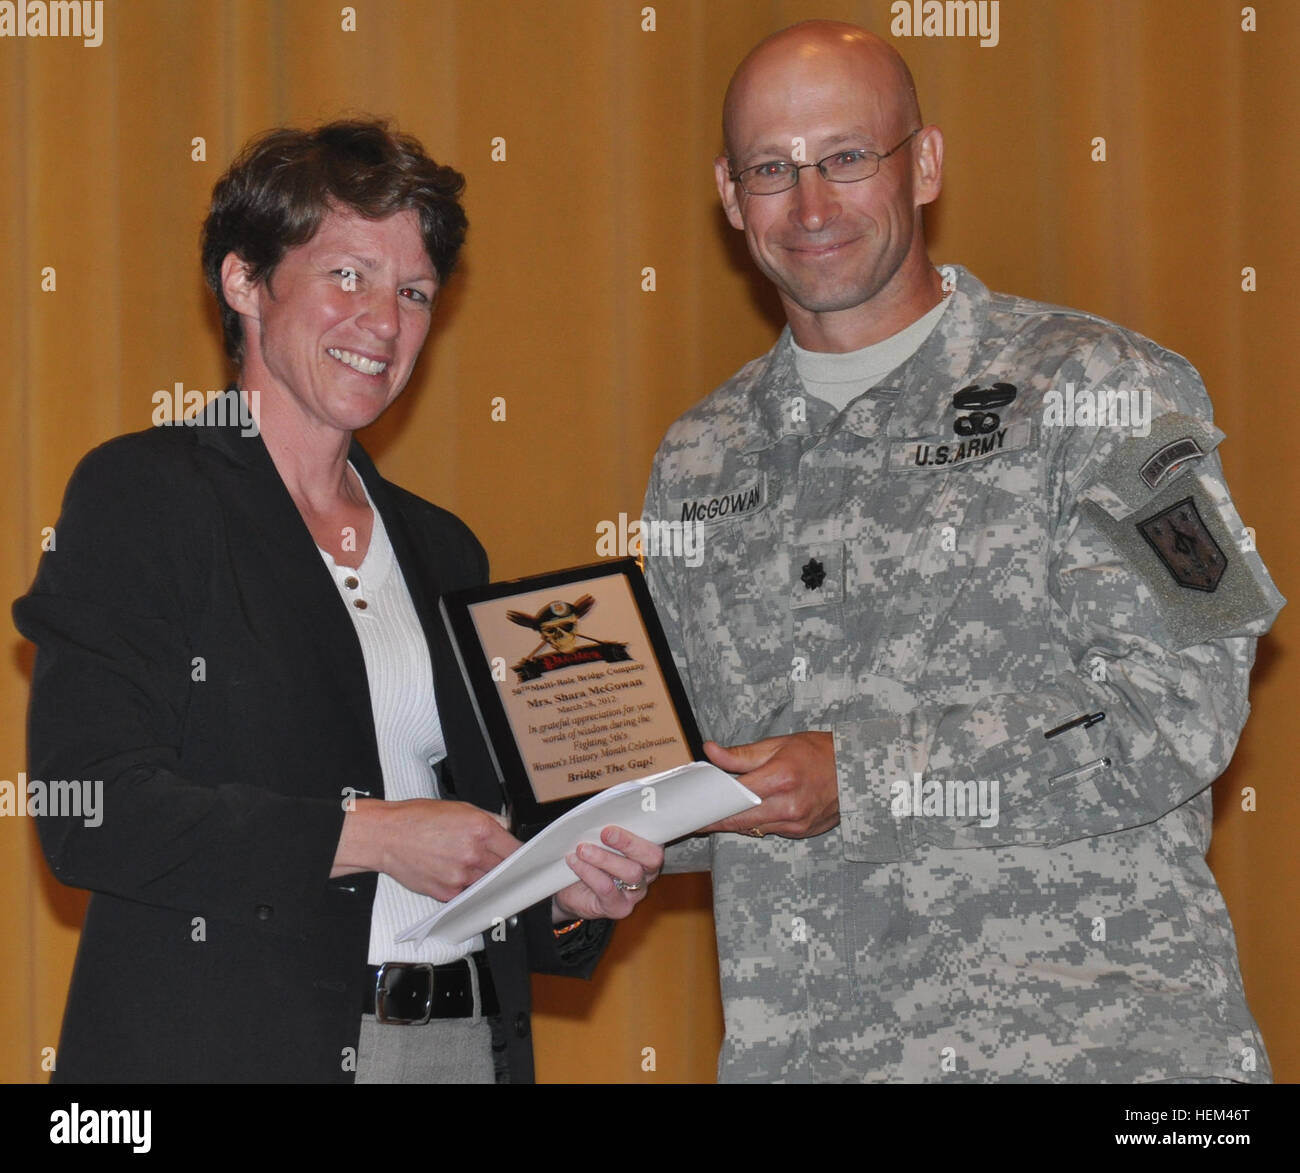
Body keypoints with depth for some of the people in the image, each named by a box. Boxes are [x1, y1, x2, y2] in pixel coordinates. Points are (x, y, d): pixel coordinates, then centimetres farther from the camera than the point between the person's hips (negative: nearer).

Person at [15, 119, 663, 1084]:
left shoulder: (443, 550, 16)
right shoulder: (139, 495, -3)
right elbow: (91, 813, -13)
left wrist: (570, 897, 0)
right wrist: (371, 834, -16)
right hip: (226, 1047, -5)